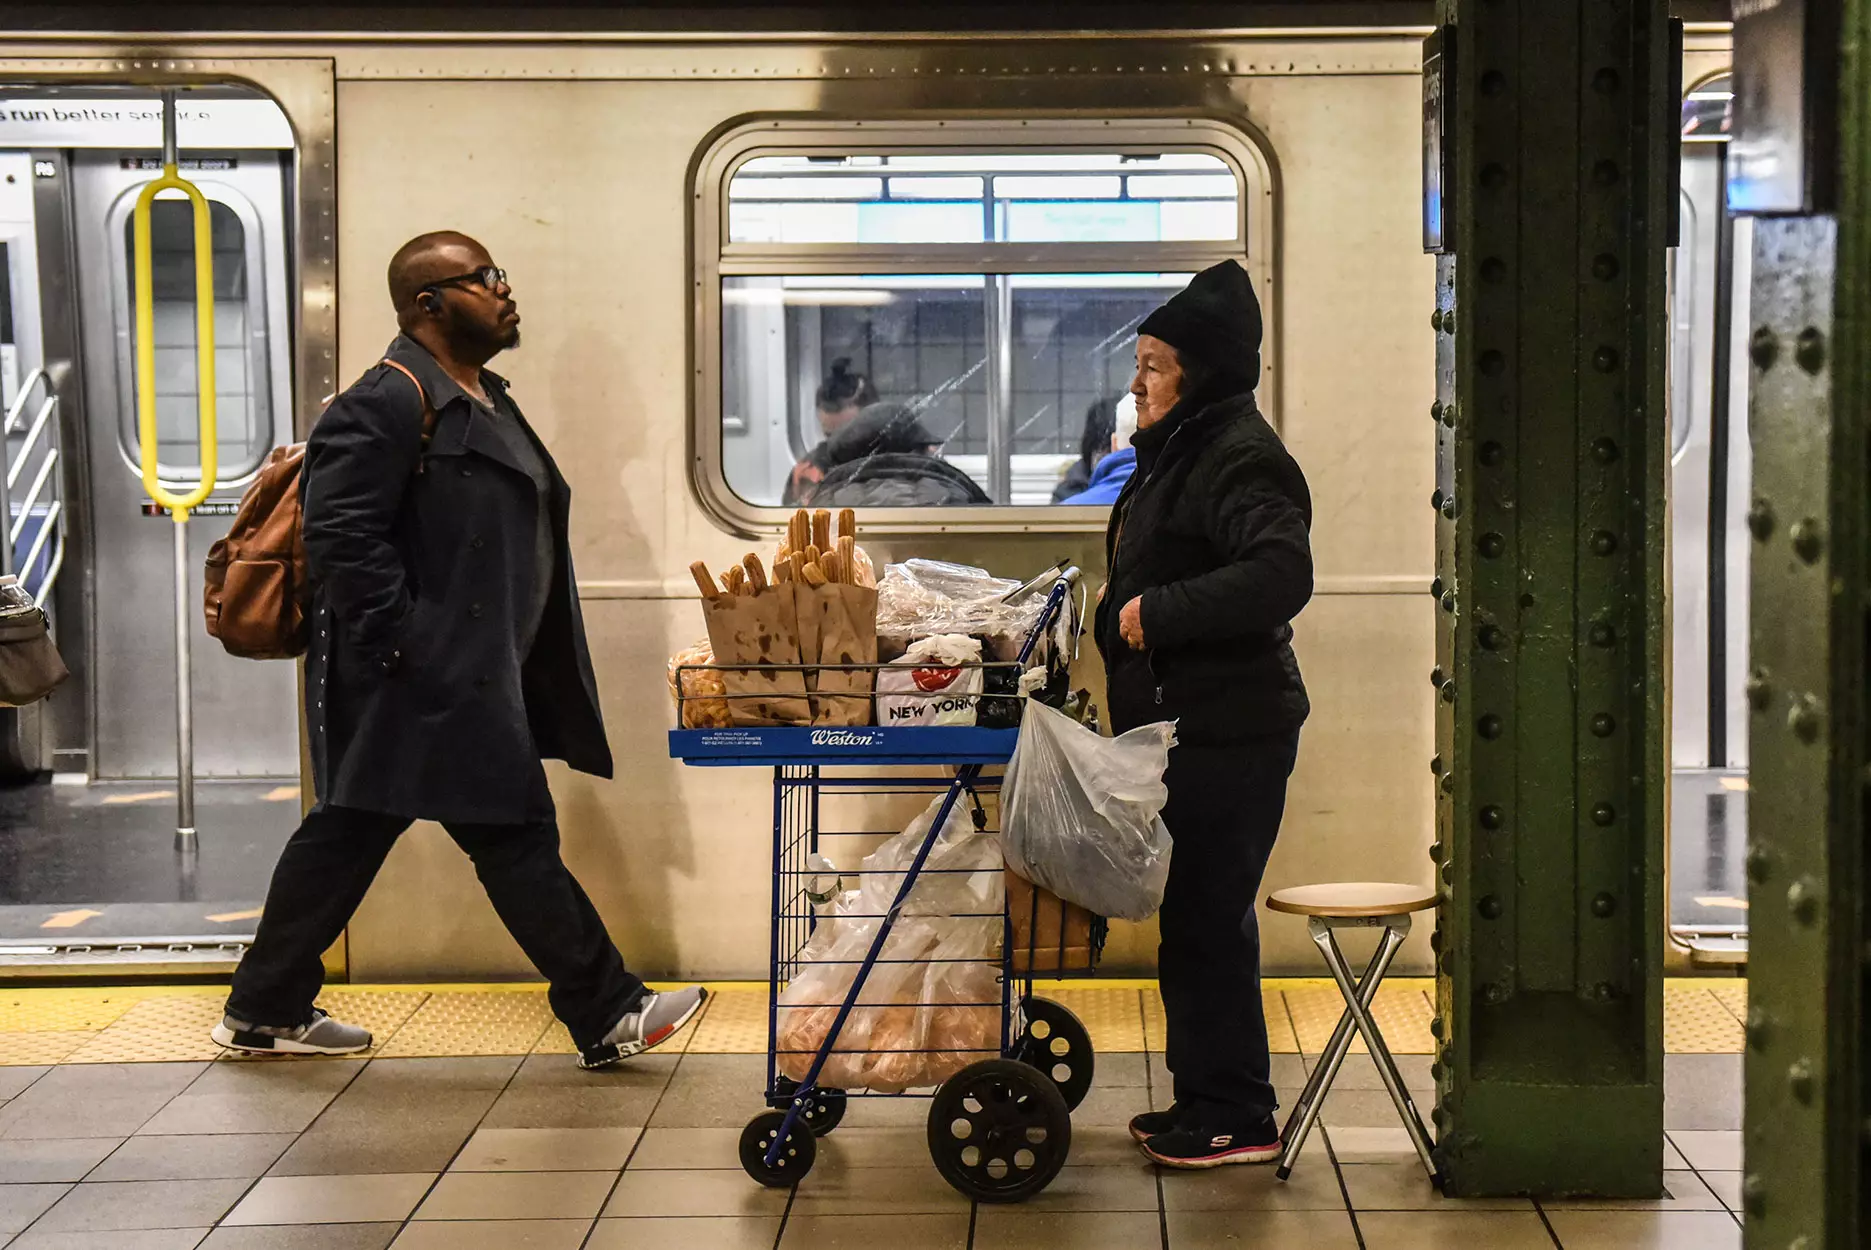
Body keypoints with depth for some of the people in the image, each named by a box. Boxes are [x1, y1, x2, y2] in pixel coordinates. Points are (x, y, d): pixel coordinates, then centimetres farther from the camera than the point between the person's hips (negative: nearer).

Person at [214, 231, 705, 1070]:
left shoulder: (483, 398, 18)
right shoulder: (388, 404, -15)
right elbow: (341, 536, -21)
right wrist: (405, 647, -22)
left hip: (470, 677, 10)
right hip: (432, 682, -10)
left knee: (348, 835, 14)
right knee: (517, 840, -4)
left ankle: (265, 1011, 23)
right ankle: (607, 1013, 3)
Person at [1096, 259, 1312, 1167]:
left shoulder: (1240, 459, -15)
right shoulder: (1178, 453, 17)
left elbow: (1281, 574, -31)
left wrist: (1159, 610, -26)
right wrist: (1126, 604, 14)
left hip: (1227, 734, -11)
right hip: (1186, 727, 11)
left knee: (1207, 920, -6)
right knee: (1195, 918, 15)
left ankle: (1235, 1117, 2)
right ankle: (1207, 1099, 25)